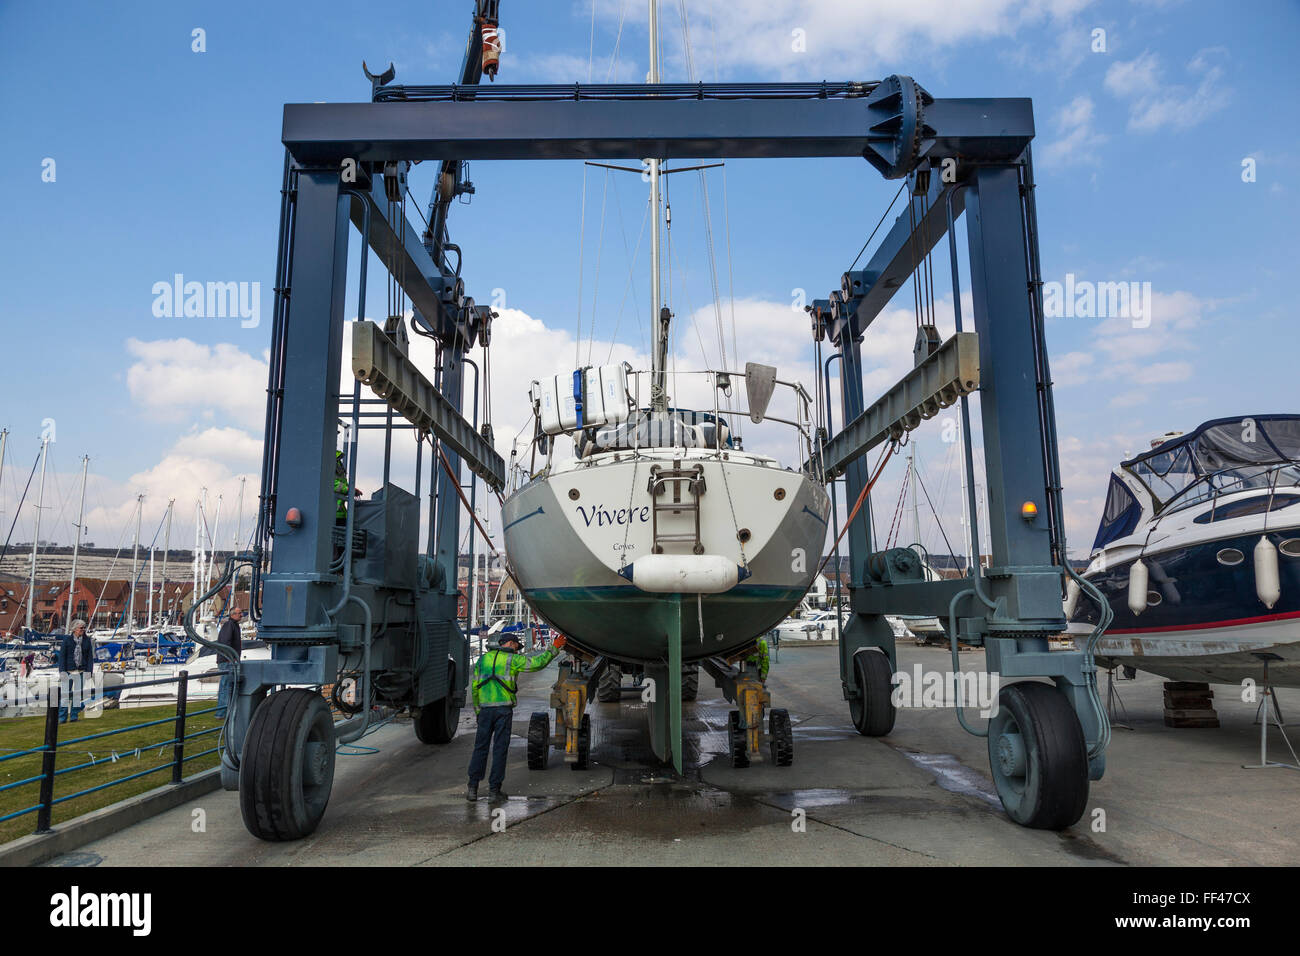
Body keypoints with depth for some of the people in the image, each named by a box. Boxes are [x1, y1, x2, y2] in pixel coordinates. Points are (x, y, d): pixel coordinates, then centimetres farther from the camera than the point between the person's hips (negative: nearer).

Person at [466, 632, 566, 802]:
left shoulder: (482, 660, 14)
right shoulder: (512, 660, 0)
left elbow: (475, 688, 14)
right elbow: (537, 663, -3)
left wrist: (477, 711, 19)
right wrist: (554, 648, 8)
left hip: (485, 709, 4)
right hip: (504, 709, -4)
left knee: (480, 748, 9)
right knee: (500, 749, 2)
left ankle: (472, 788, 6)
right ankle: (494, 790, 4)